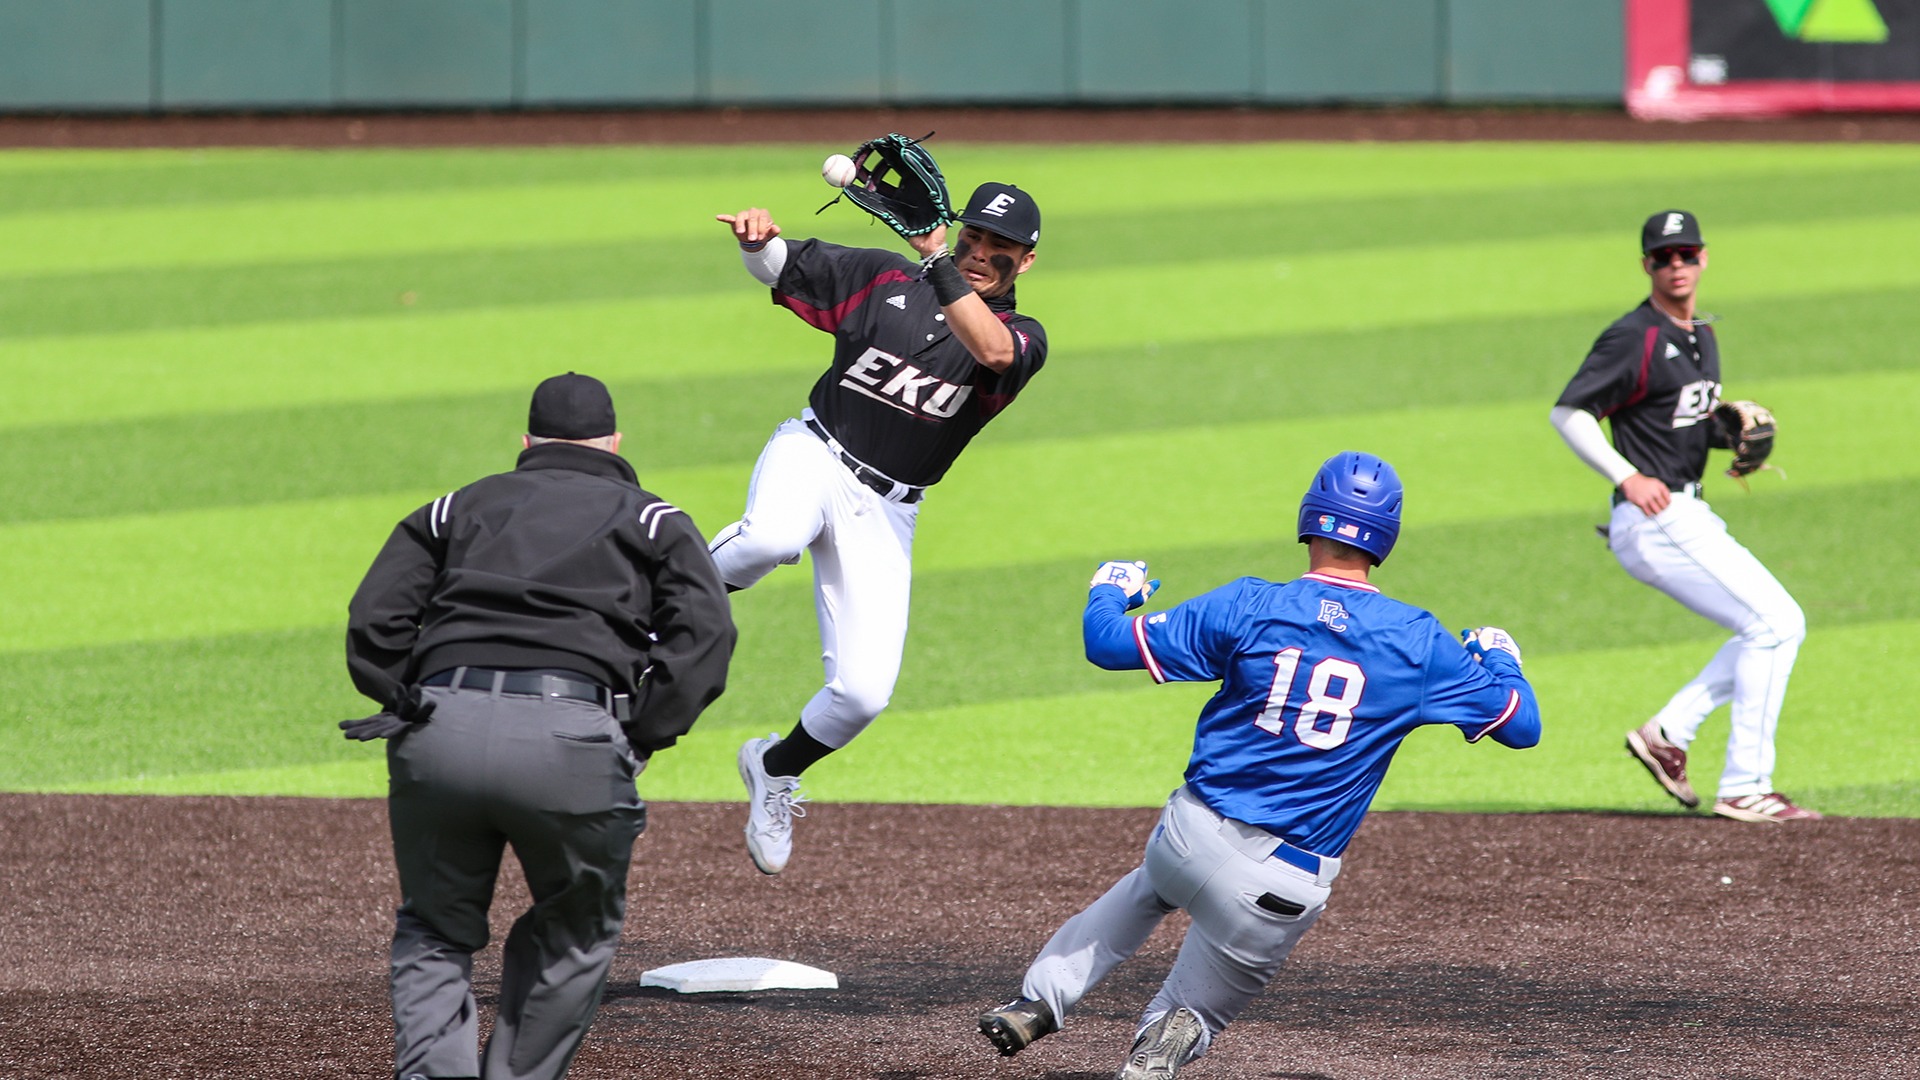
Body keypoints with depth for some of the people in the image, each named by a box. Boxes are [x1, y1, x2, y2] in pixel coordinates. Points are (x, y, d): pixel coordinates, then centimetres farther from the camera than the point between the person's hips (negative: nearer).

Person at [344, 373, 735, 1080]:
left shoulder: (457, 509, 28)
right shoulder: (651, 519, 23)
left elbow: (374, 620, 13)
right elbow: (704, 634, 5)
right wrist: (641, 739, 6)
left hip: (438, 731, 2)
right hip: (569, 742, -2)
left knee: (433, 932, 19)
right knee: (576, 934, 21)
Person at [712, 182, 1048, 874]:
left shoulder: (1022, 337, 1)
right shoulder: (887, 280, 5)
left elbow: (993, 351, -24)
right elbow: (779, 267, 3)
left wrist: (936, 258, -32)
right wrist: (759, 238, -21)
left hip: (884, 516, 1)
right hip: (815, 455, -1)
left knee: (864, 691, -9)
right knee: (772, 538, -40)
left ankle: (775, 769, 22)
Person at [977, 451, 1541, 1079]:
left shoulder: (1247, 607, -4)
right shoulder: (1420, 641, -3)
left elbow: (1110, 644, -1)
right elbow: (1521, 725, 4)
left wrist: (1109, 591, 22)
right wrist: (1499, 659, 25)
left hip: (1193, 833, 1)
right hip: (1291, 881, -1)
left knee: (1151, 885, 37)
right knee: (1200, 1008, 19)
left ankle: (1040, 1001, 27)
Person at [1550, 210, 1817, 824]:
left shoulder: (1702, 337, 15)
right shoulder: (1634, 338, -12)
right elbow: (1567, 413, -15)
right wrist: (1627, 478, -22)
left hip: (1687, 517, 9)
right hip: (1654, 523, -9)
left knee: (1780, 627, 11)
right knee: (1773, 624, -12)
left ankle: (1668, 732, 11)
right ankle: (1744, 789, -10)